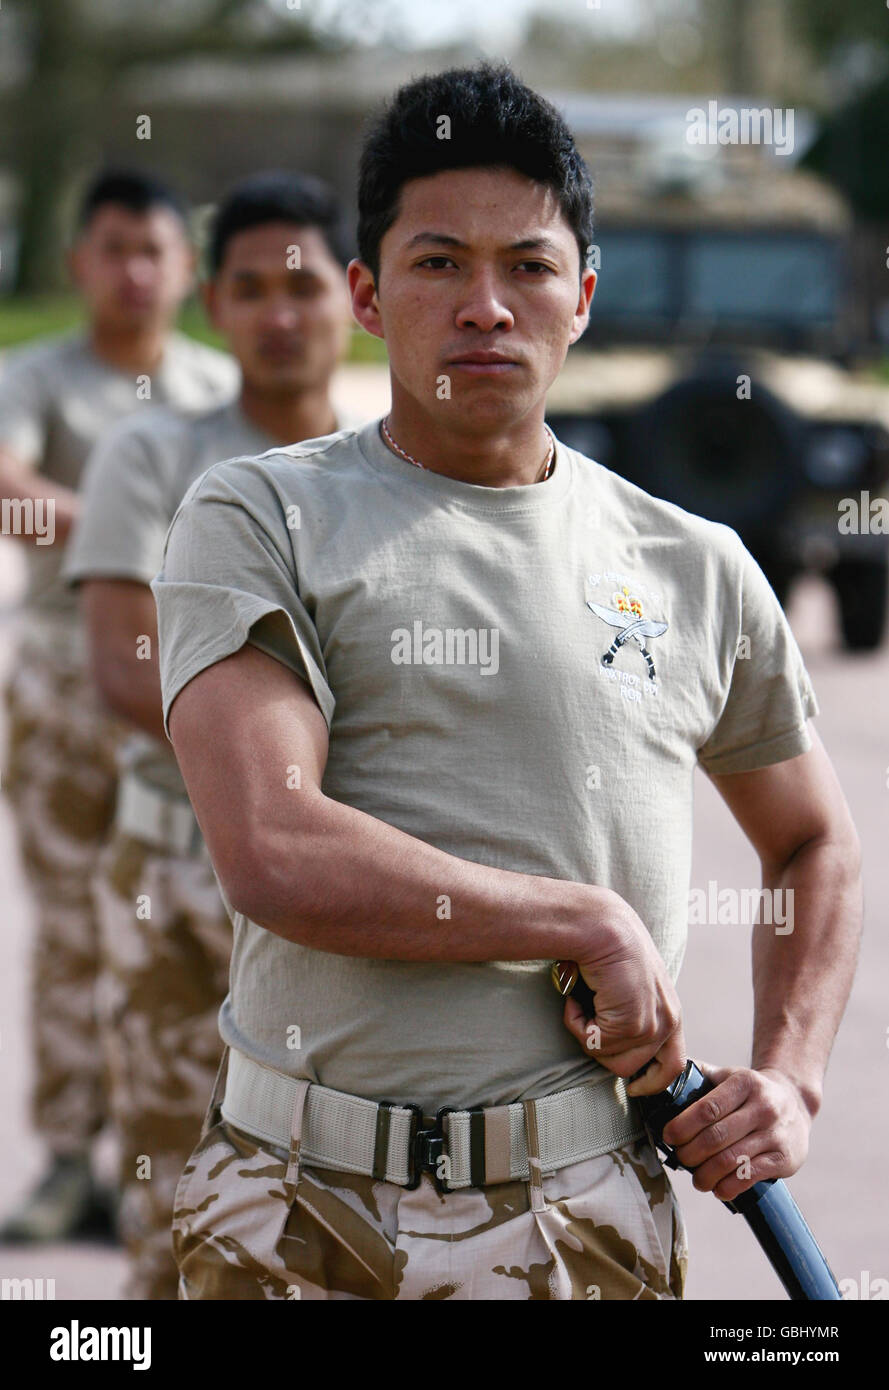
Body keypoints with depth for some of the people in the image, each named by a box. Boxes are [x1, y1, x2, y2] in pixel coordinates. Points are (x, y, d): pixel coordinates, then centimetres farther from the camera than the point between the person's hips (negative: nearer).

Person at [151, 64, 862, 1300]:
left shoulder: (695, 568, 11)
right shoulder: (258, 520, 0)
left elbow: (814, 840, 26)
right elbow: (273, 853, -14)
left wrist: (790, 1080, 10)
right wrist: (589, 925, -10)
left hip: (590, 1226, 2)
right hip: (304, 1218, -2)